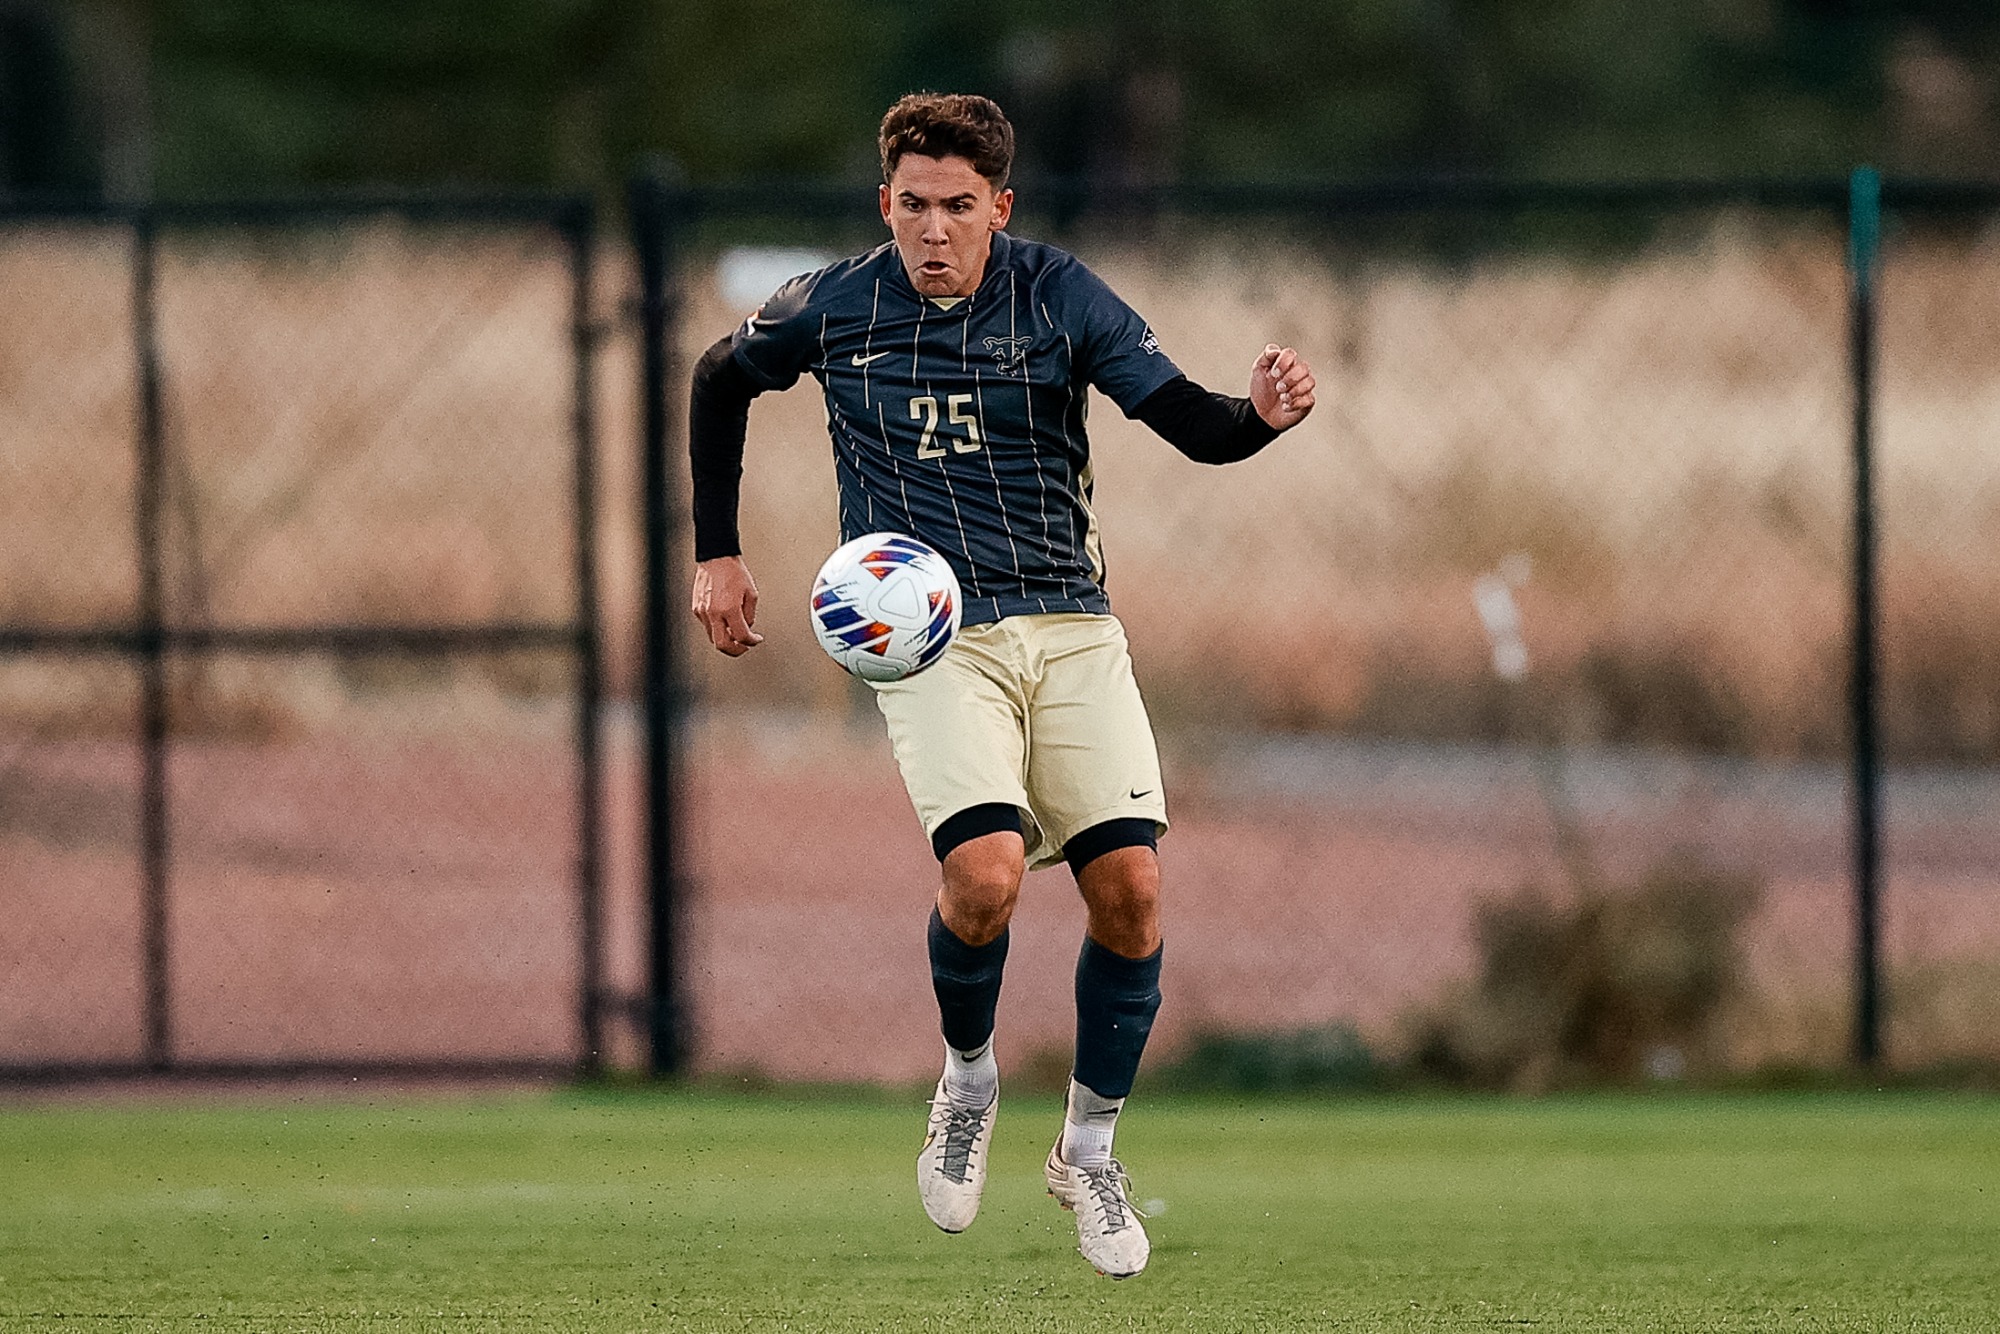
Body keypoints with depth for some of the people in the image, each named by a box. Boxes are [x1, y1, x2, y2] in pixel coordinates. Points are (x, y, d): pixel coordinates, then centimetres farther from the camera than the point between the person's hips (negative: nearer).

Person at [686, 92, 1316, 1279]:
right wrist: (716, 552, 17)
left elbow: (1191, 424, -9)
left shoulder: (1059, 296, -2)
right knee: (987, 878, -24)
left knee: (1131, 892, -9)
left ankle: (1090, 1148, 13)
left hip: (1071, 628, 2)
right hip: (929, 635, -2)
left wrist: (1263, 415, -32)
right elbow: (721, 384, 20)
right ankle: (969, 1080, 8)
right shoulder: (832, 312, 0)